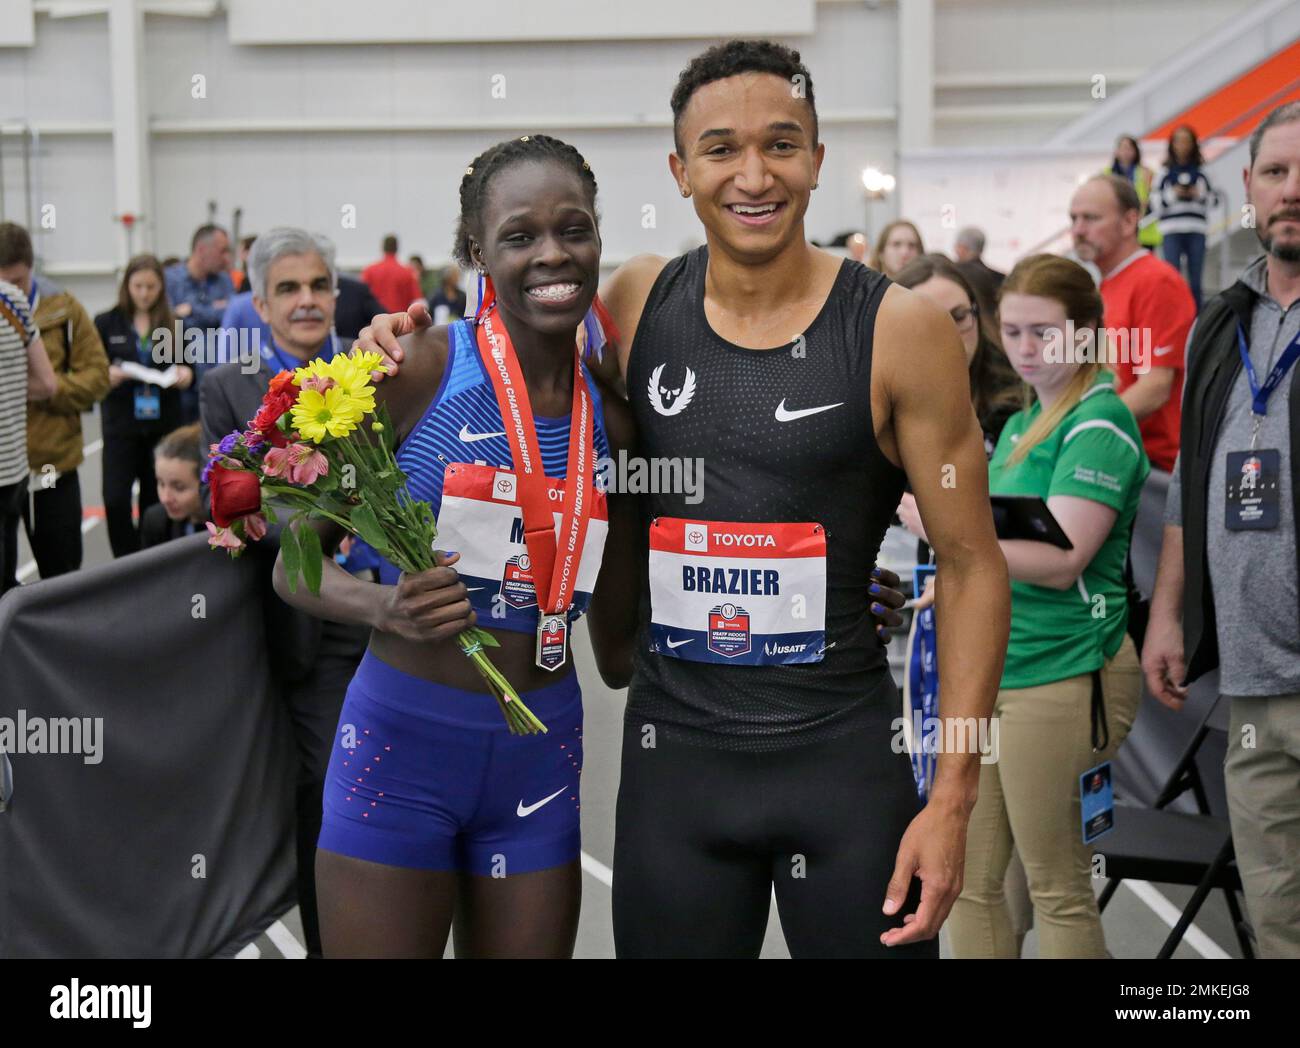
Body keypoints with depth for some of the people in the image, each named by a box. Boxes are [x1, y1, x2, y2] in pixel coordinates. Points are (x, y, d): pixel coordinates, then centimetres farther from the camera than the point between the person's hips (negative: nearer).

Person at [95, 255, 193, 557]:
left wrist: (186, 373, -12)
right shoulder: (107, 323, 2)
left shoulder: (174, 324, 4)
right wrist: (107, 375, -18)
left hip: (164, 424, 1)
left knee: (156, 501, 9)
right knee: (115, 500, -12)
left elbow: (189, 364, 11)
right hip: (121, 425, -1)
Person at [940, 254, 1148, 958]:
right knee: (971, 881, 11)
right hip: (992, 669, 9)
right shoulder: (1021, 422, 16)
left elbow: (1061, 558, -20)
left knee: (1058, 891, 2)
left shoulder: (1099, 423, -11)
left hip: (1062, 673, -9)